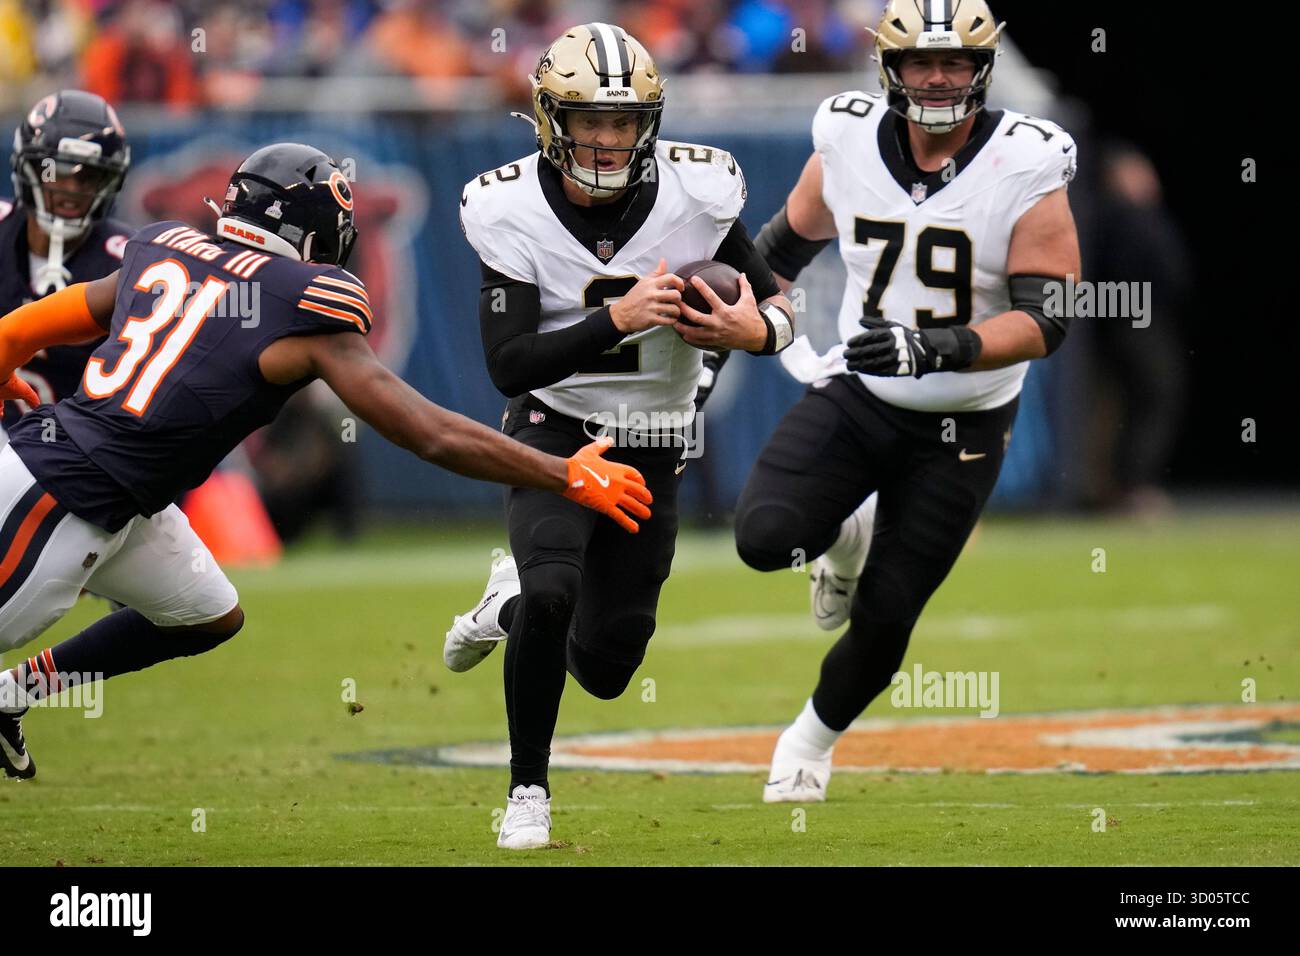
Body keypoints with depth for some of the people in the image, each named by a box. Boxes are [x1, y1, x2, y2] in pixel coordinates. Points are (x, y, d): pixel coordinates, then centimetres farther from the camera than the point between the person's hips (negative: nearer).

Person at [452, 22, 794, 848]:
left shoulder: (695, 191, -15)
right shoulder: (513, 210, -18)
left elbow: (776, 302, -4)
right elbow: (509, 367, -23)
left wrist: (756, 330, -28)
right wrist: (618, 319, -35)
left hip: (651, 447, 2)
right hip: (553, 431, -2)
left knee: (606, 670, 5)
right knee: (554, 589, -29)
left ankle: (515, 606, 40)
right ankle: (528, 791, -9)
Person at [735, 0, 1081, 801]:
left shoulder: (1026, 172, -17)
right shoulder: (847, 144, -7)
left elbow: (1046, 321, -22)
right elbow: (789, 241, 14)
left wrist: (936, 348, -35)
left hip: (962, 432, -2)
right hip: (857, 396, 2)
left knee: (884, 619, 1)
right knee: (766, 537, -23)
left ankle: (815, 736, 32)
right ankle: (849, 536, 14)